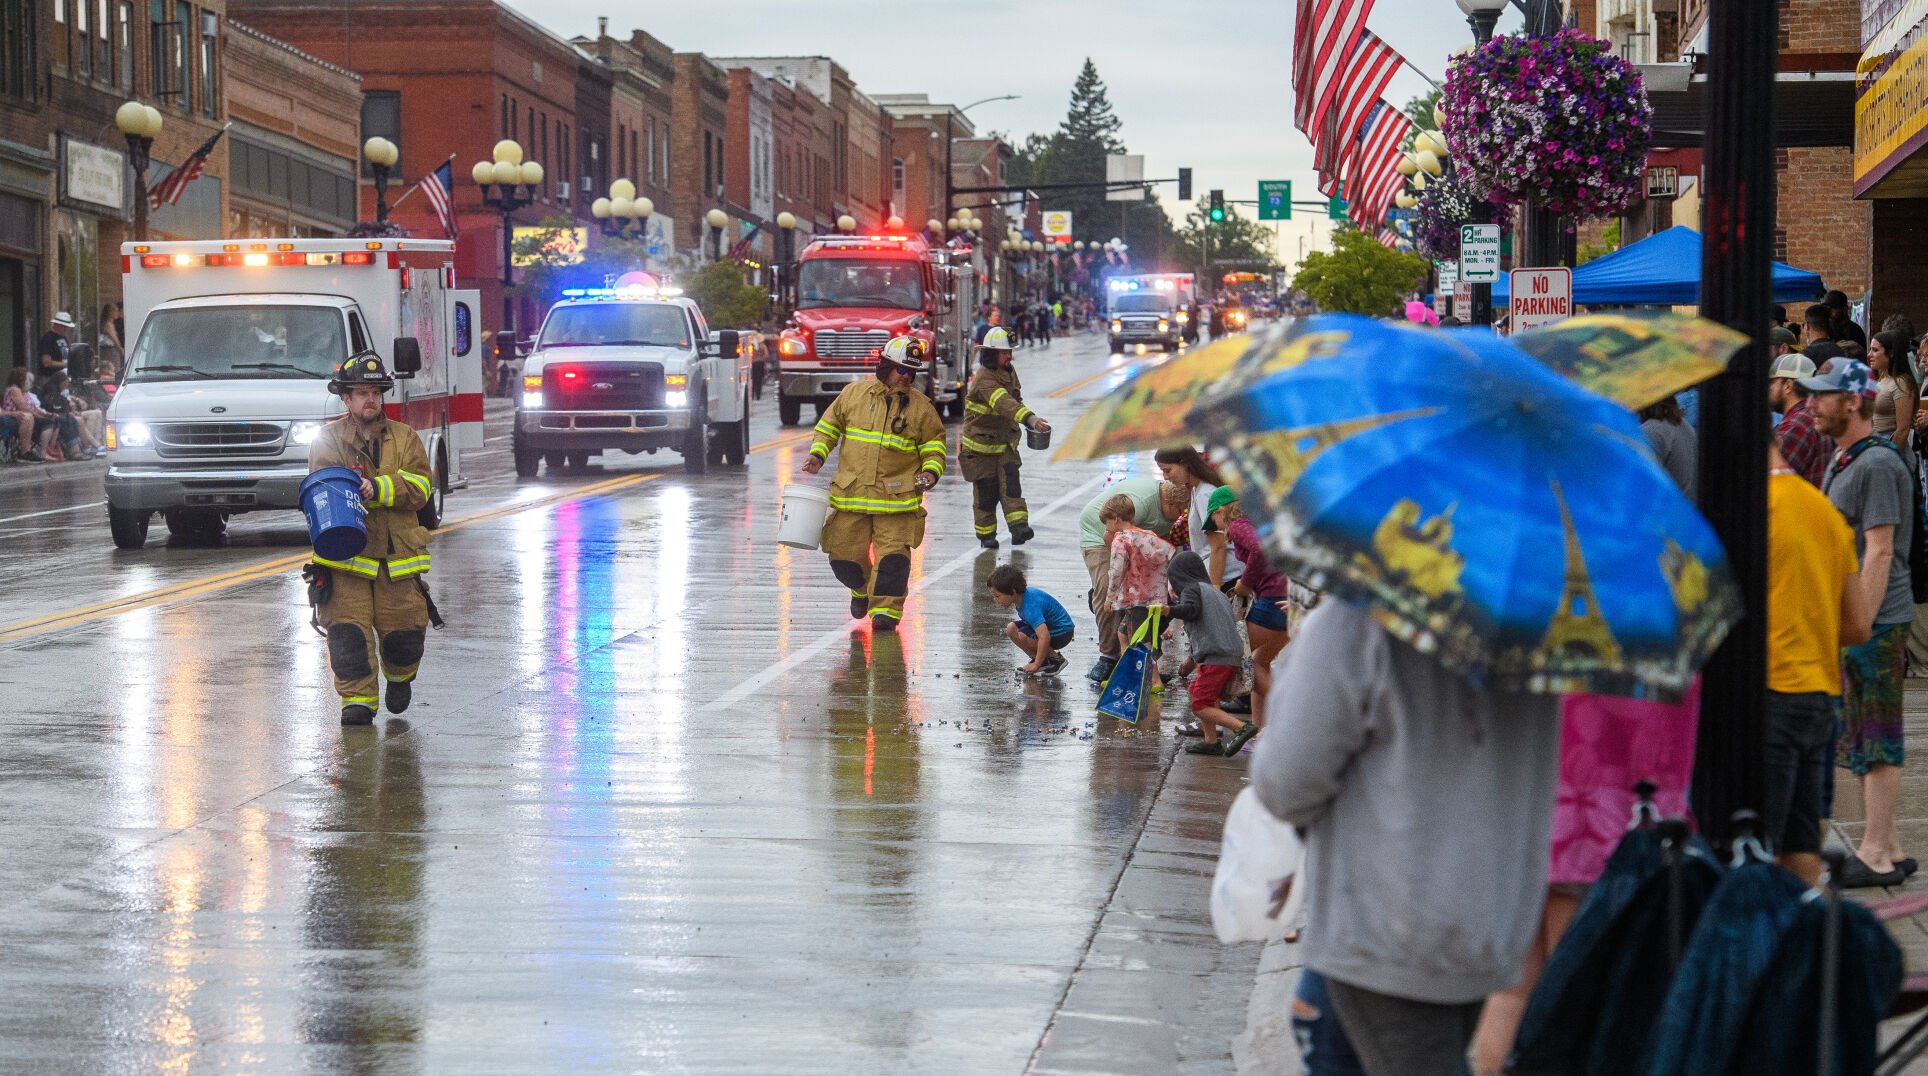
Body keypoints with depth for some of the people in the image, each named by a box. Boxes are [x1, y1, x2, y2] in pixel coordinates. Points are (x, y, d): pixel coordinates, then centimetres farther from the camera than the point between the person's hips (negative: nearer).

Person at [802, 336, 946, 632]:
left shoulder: (920, 406, 3)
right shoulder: (854, 394, 5)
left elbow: (934, 442, 11)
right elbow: (829, 425, 15)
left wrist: (931, 471, -7)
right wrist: (818, 455, 1)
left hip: (897, 497, -1)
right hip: (851, 494, 1)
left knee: (892, 555, -11)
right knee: (845, 555, 6)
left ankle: (886, 609, -5)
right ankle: (862, 588, 35)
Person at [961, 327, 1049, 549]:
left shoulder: (1008, 372, 4)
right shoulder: (984, 380, -25)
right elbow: (1004, 404, -40)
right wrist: (1031, 419, -52)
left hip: (1005, 444, 6)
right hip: (981, 446, -6)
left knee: (1010, 483, -10)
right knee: (986, 491, 1)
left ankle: (1019, 527, -21)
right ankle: (986, 535, 14)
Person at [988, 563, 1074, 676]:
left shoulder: (1030, 606, -32)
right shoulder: (1024, 594, -3)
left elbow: (1044, 637, -40)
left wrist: (1036, 664, -30)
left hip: (1062, 632, -10)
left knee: (1021, 636, -27)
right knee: (1011, 629, -3)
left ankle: (1056, 659, -11)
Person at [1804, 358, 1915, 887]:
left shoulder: (1877, 465, -15)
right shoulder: (1842, 462, 16)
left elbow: (1879, 553, -19)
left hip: (1876, 623, -10)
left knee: (1877, 742, -4)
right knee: (1859, 740, 13)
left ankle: (1876, 854, 0)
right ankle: (1888, 848, 20)